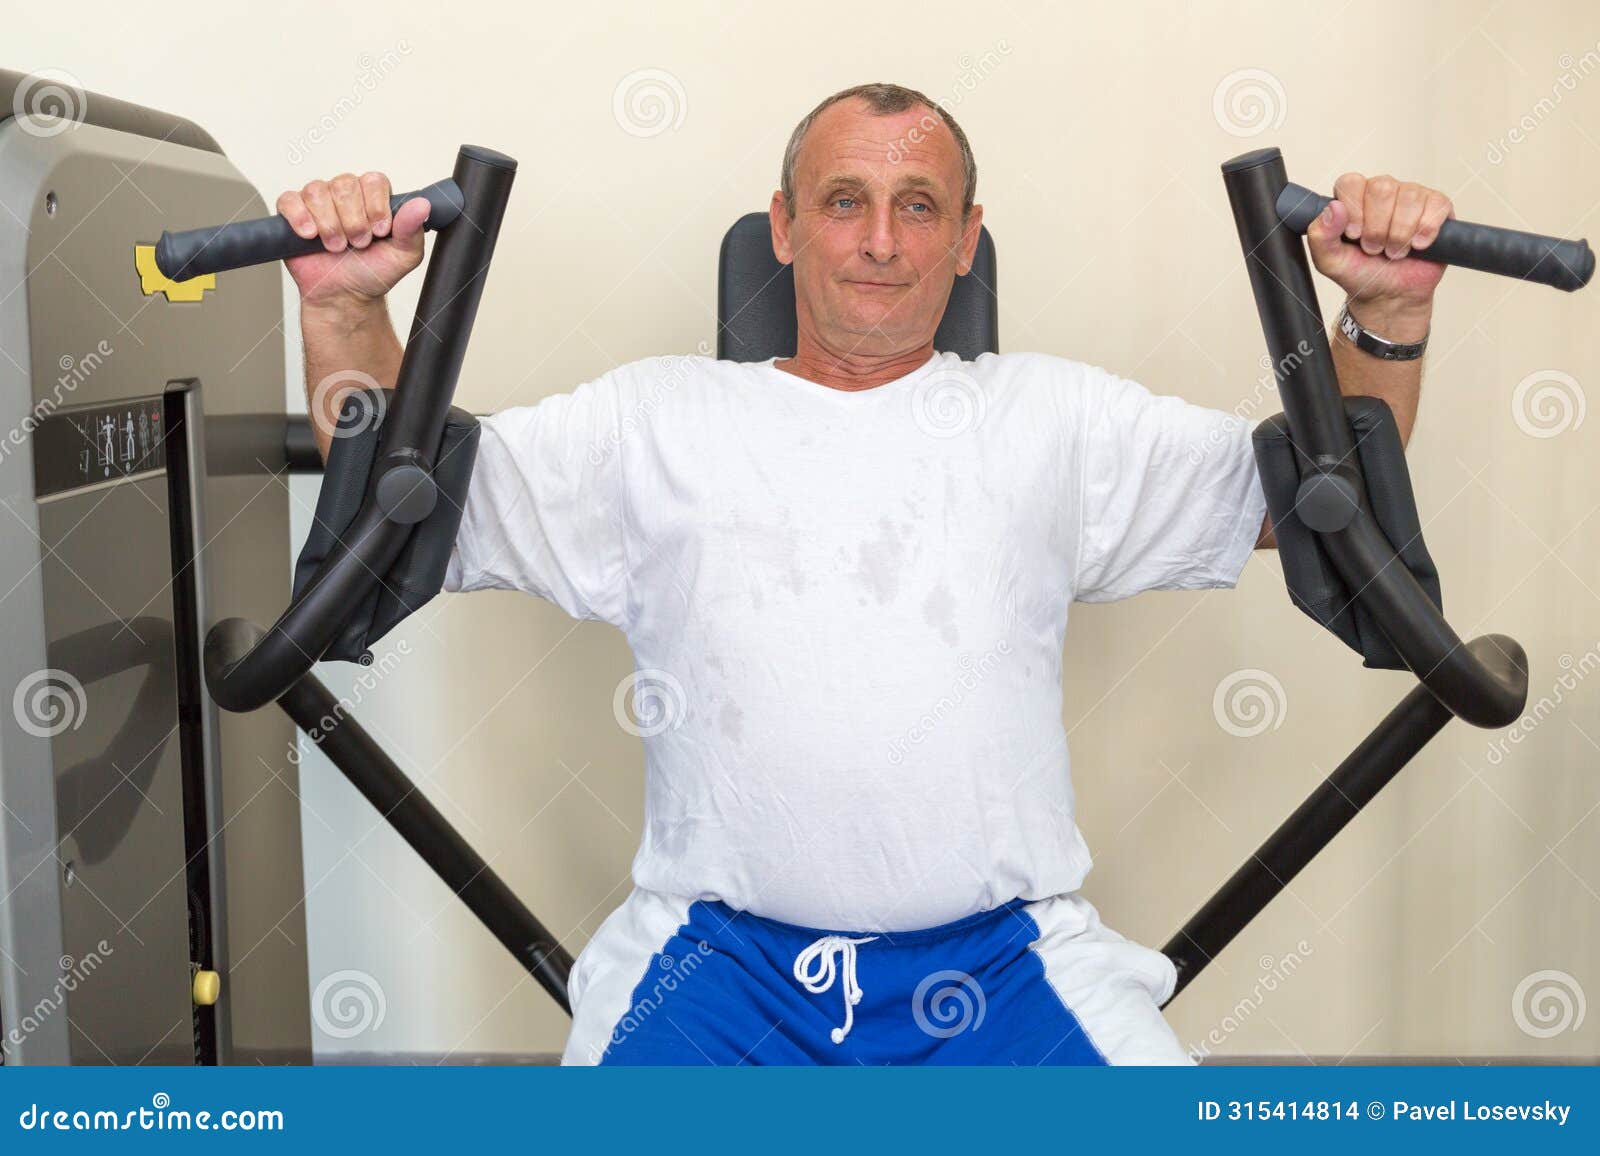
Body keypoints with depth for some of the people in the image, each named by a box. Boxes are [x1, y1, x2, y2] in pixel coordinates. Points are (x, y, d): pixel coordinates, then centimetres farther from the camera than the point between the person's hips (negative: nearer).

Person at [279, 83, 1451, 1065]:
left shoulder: (1052, 416, 12)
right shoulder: (659, 418, 11)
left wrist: (1389, 314, -3)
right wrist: (346, 306, -6)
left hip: (1002, 957, 1)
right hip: (724, 961, 0)